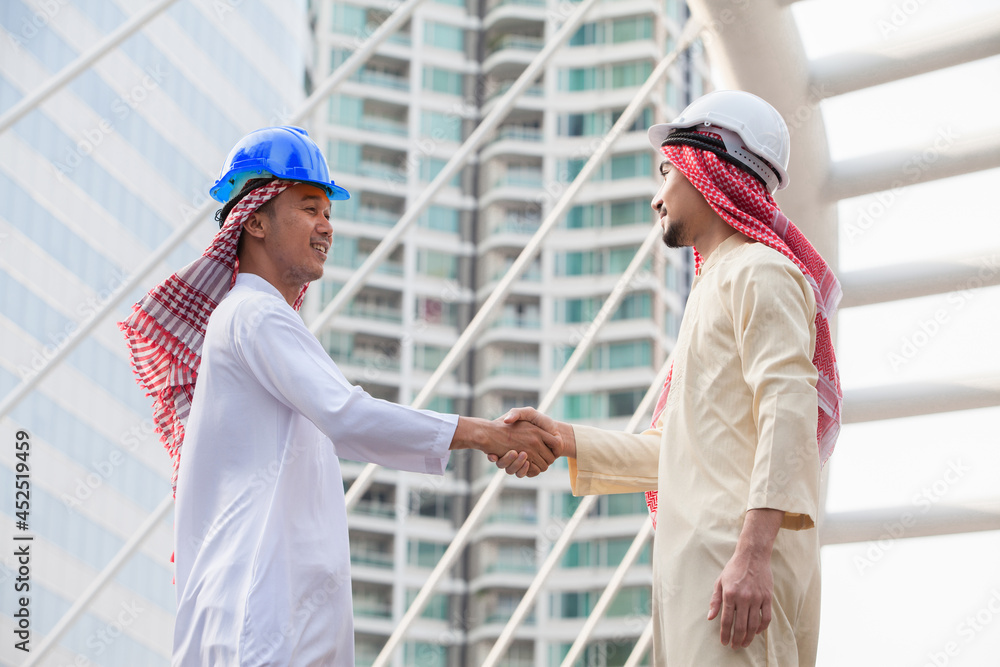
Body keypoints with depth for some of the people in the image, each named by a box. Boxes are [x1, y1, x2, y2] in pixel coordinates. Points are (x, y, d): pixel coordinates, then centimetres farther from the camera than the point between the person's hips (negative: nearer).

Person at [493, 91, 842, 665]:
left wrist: (754, 551, -26)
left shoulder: (759, 271, -2)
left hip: (738, 564, -10)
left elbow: (789, 413, -16)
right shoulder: (717, 286, 30)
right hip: (700, 560, 10)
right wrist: (566, 441, 21)